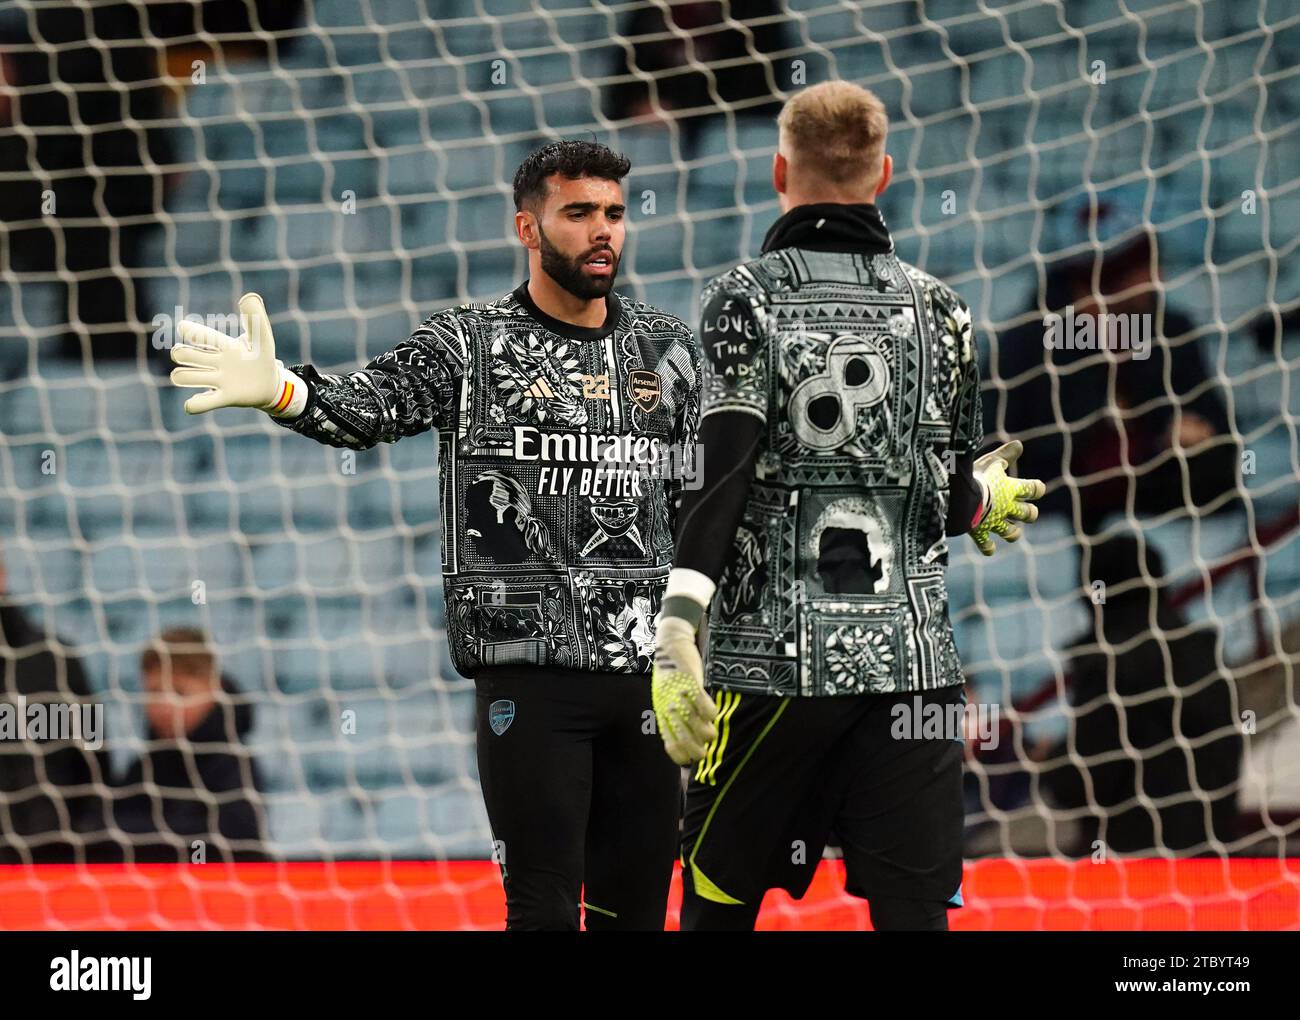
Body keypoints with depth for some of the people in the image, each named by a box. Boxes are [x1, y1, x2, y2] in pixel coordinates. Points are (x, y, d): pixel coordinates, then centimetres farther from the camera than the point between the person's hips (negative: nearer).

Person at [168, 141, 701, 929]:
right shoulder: (470, 345, -2)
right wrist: (278, 389, -39)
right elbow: (369, 407, -18)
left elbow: (696, 502, 16)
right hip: (529, 666, -4)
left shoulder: (667, 348, 10)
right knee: (544, 902, -4)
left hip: (646, 671, 4)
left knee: (638, 903, 7)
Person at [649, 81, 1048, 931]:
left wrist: (678, 629, -17)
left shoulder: (747, 298, -2)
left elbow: (720, 473, -13)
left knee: (720, 903, 9)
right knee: (915, 909, 0)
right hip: (913, 660, 2)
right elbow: (949, 498, 11)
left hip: (773, 657, -2)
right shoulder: (940, 309, 7)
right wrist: (986, 501, 35)